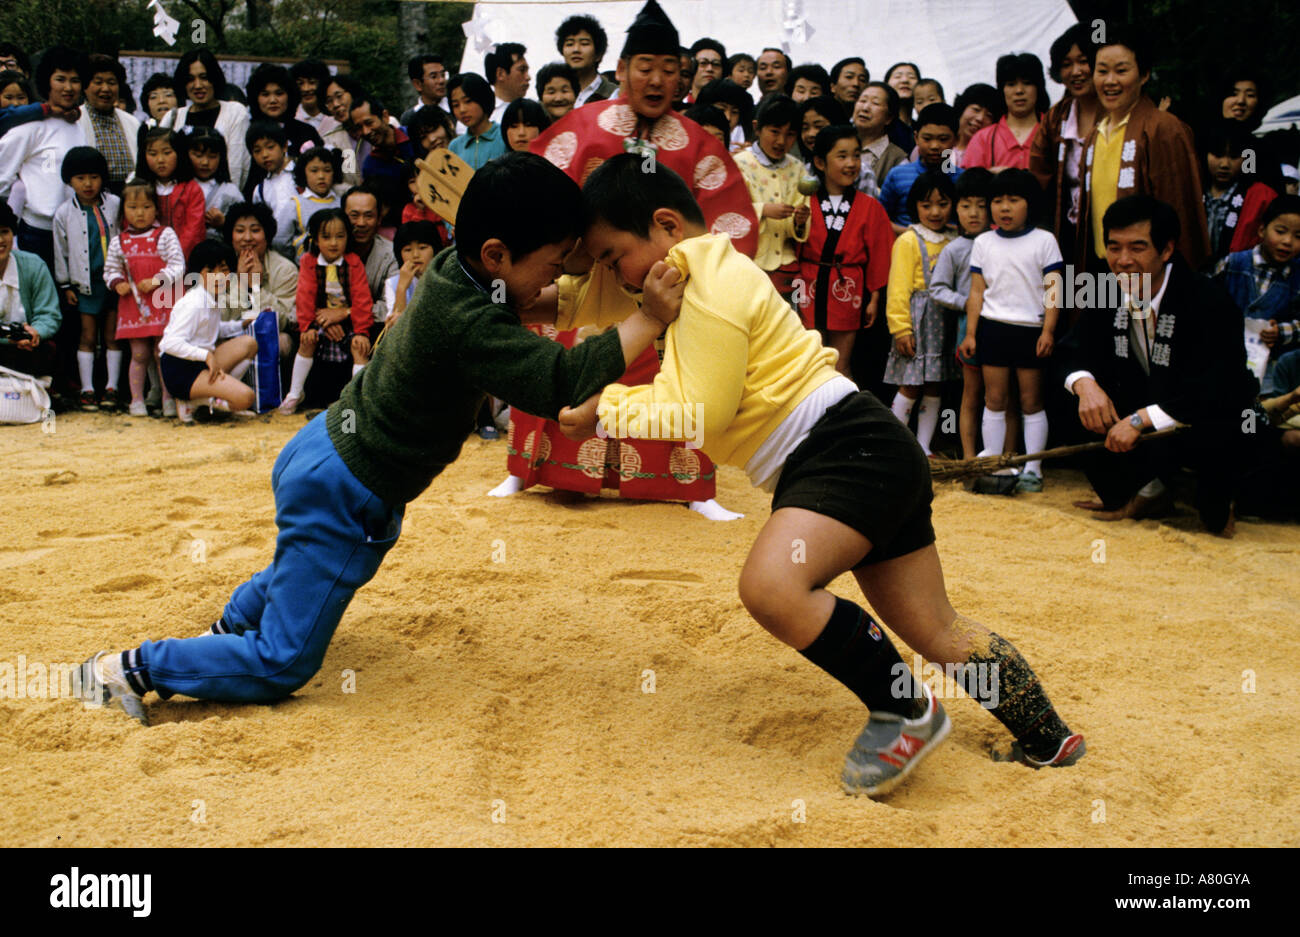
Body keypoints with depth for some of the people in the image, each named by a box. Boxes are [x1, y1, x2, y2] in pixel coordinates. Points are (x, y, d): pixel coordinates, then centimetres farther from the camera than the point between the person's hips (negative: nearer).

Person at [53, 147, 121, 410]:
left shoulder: (114, 205, 2)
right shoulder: (64, 214, 0)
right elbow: (61, 251, 6)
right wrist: (66, 285, 4)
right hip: (85, 283, -1)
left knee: (113, 336, 4)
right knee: (88, 337, 3)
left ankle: (111, 387, 9)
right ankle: (87, 389, 8)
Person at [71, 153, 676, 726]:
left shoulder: (454, 268, -5)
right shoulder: (468, 324, -32)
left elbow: (529, 311, 14)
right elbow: (559, 381, -41)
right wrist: (650, 318, -34)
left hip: (326, 449, 10)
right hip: (341, 494, -10)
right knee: (282, 666, 0)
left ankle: (232, 625, 46)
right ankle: (130, 667, 3)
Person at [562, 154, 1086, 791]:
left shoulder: (714, 282, -10)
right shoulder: (705, 277, 19)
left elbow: (700, 411, -13)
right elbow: (597, 304, 27)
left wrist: (604, 410, -5)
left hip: (852, 447, -11)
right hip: (863, 459, 11)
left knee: (770, 584, -30)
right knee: (938, 634, 15)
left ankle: (904, 711, -13)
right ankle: (1049, 743, 26)